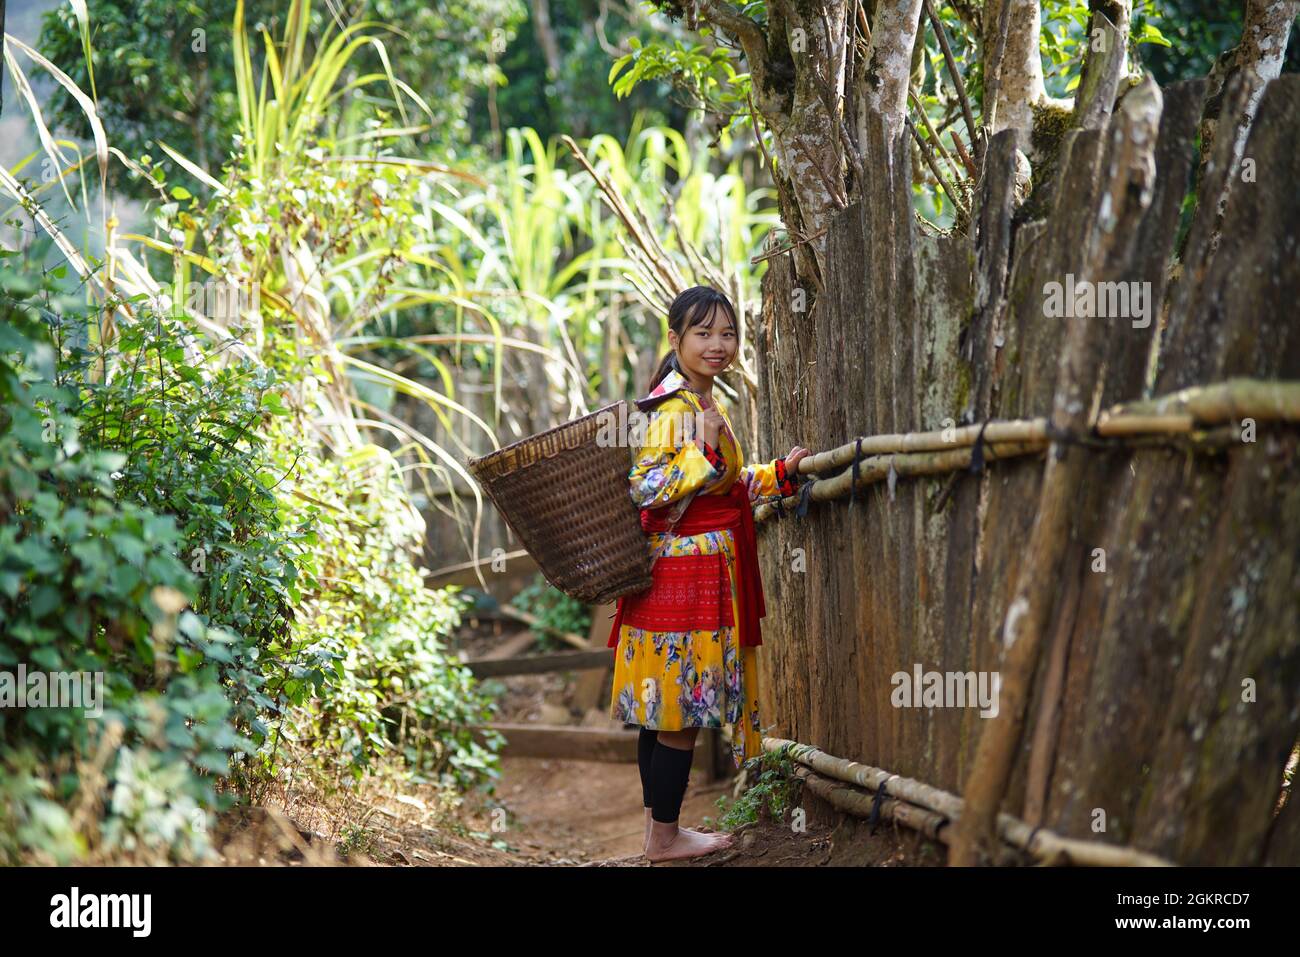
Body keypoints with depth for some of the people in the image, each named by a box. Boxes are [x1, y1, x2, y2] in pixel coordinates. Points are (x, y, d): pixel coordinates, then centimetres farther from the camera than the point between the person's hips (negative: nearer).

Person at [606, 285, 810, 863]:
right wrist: (704, 450, -28)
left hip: (710, 573, 10)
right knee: (680, 712, -4)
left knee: (664, 709, 14)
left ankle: (660, 829, 20)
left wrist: (781, 473, 16)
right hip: (682, 573, -10)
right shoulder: (673, 410, -16)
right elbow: (645, 489, -24)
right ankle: (665, 838, 4)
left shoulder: (707, 406, 15)